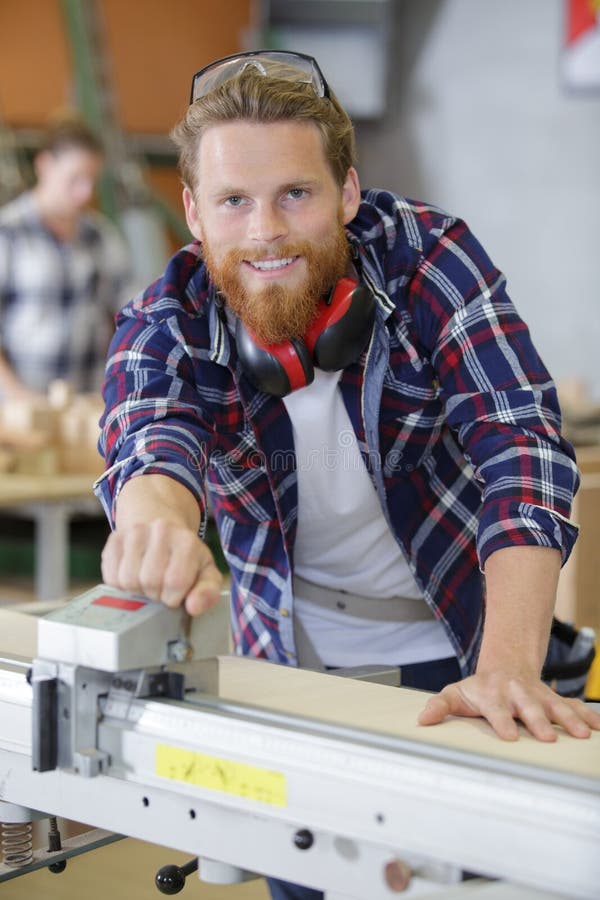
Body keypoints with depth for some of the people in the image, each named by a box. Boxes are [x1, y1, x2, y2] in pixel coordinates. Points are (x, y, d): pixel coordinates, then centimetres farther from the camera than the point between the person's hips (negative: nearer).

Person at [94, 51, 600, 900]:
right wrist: (159, 521, -62)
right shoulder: (162, 326, -16)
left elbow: (520, 445, -29)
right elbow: (151, 438, -36)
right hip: (294, 660, 1)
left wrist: (511, 668, -43)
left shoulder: (430, 256, -20)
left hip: (454, 646, -1)